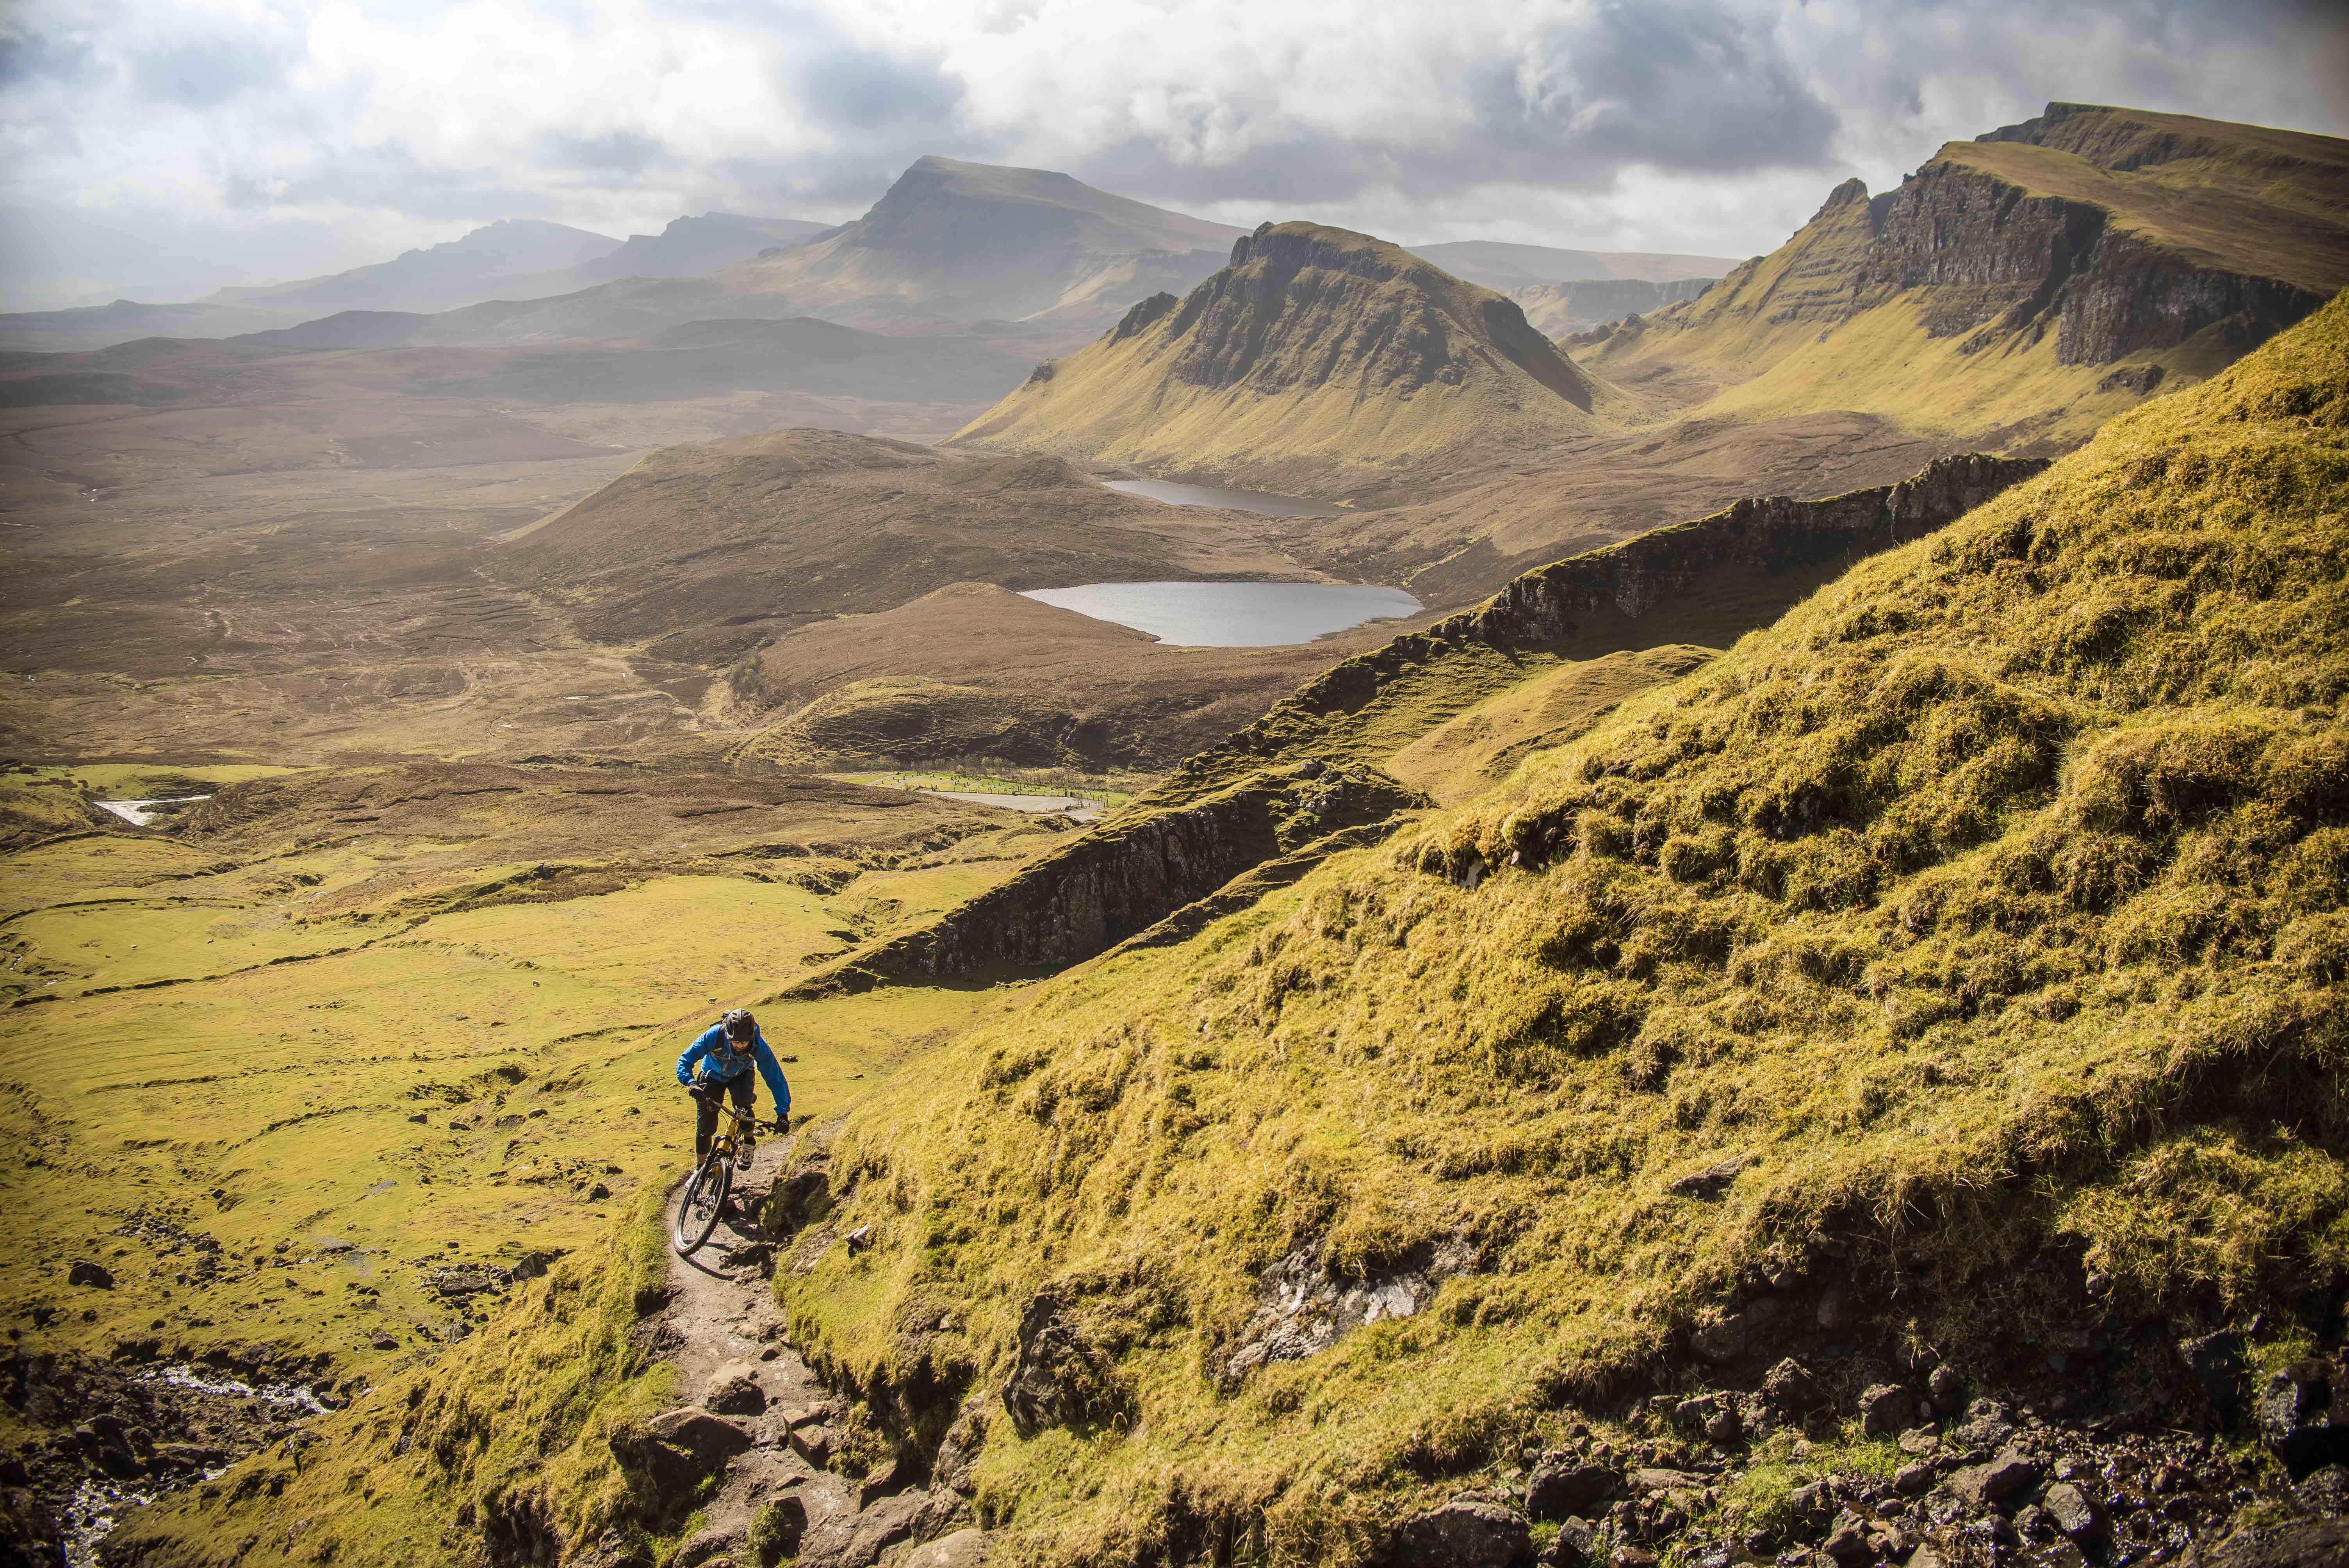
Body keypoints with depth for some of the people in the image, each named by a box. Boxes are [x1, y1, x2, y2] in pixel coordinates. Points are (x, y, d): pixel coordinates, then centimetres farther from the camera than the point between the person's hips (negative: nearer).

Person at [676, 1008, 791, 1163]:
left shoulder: (759, 1046, -35)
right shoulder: (714, 1035, -38)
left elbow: (775, 1078, -28)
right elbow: (685, 1060, -31)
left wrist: (783, 1112, -32)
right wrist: (691, 1083, -51)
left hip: (741, 1076, 0)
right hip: (712, 1075, 0)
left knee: (743, 1104, -32)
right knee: (705, 1126, -3)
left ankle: (748, 1144, -6)